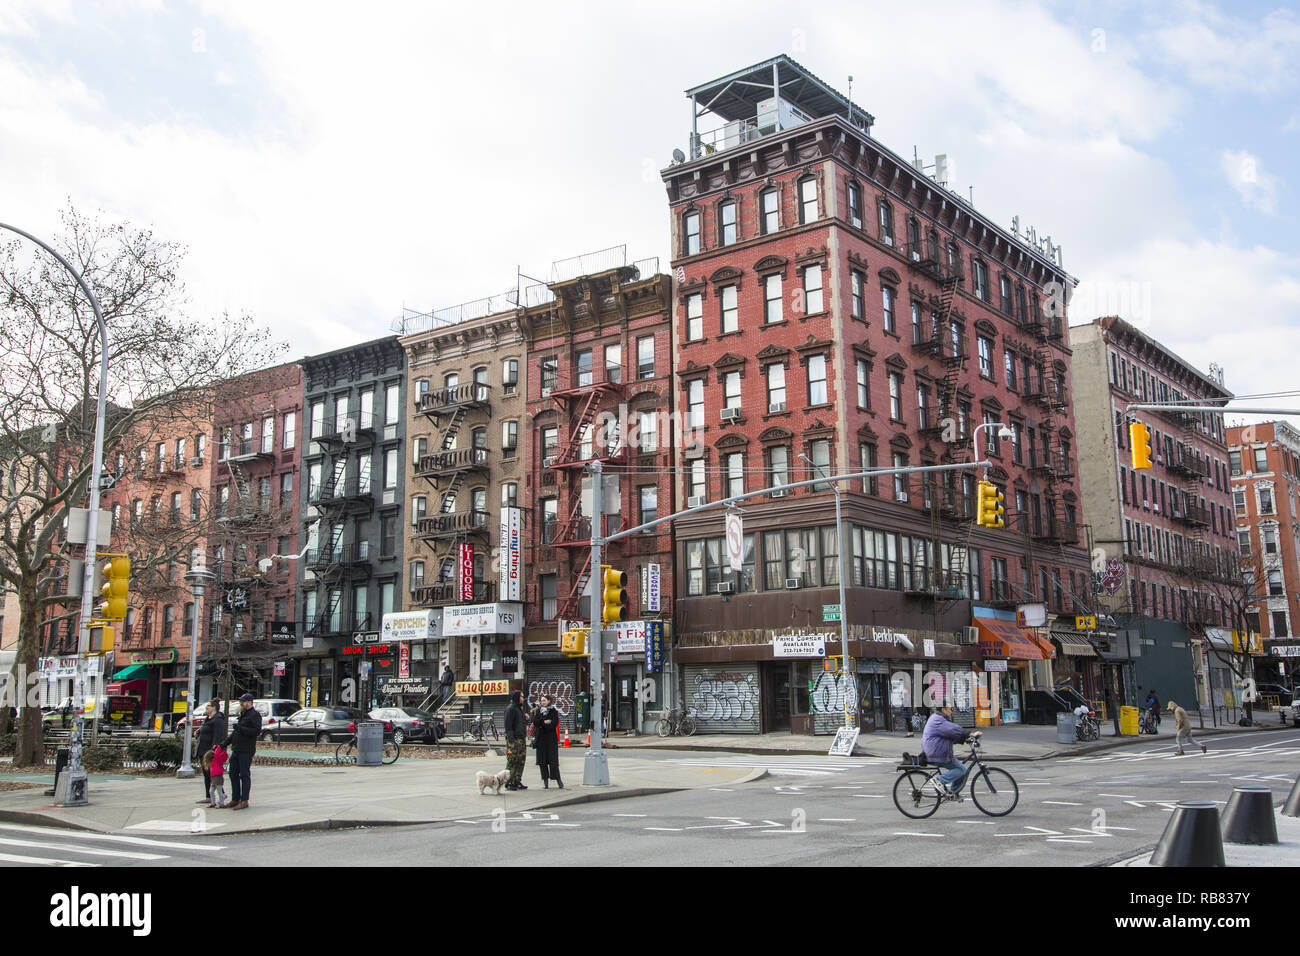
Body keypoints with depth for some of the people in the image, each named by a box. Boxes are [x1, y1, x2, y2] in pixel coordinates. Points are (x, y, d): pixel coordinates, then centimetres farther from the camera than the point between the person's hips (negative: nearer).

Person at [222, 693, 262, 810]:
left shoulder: (255, 715, -9)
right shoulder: (242, 714, 19)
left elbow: (257, 731, -20)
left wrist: (241, 728, -21)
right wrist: (226, 742, 20)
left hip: (246, 751, -9)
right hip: (236, 750, 9)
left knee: (244, 775, -6)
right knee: (233, 774, 12)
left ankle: (244, 801, -2)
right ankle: (235, 799, 20)